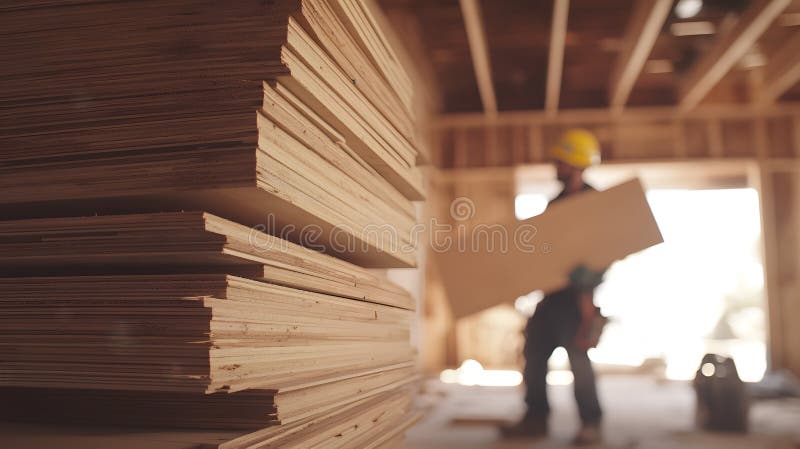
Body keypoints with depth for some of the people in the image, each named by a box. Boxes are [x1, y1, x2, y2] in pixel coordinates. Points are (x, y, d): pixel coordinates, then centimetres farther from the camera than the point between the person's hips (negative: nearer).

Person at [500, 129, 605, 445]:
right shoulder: (556, 202, 16)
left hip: (578, 291, -8)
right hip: (553, 289, 8)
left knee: (577, 354, -10)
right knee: (534, 349, 6)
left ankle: (590, 424, 3)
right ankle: (536, 418, 16)